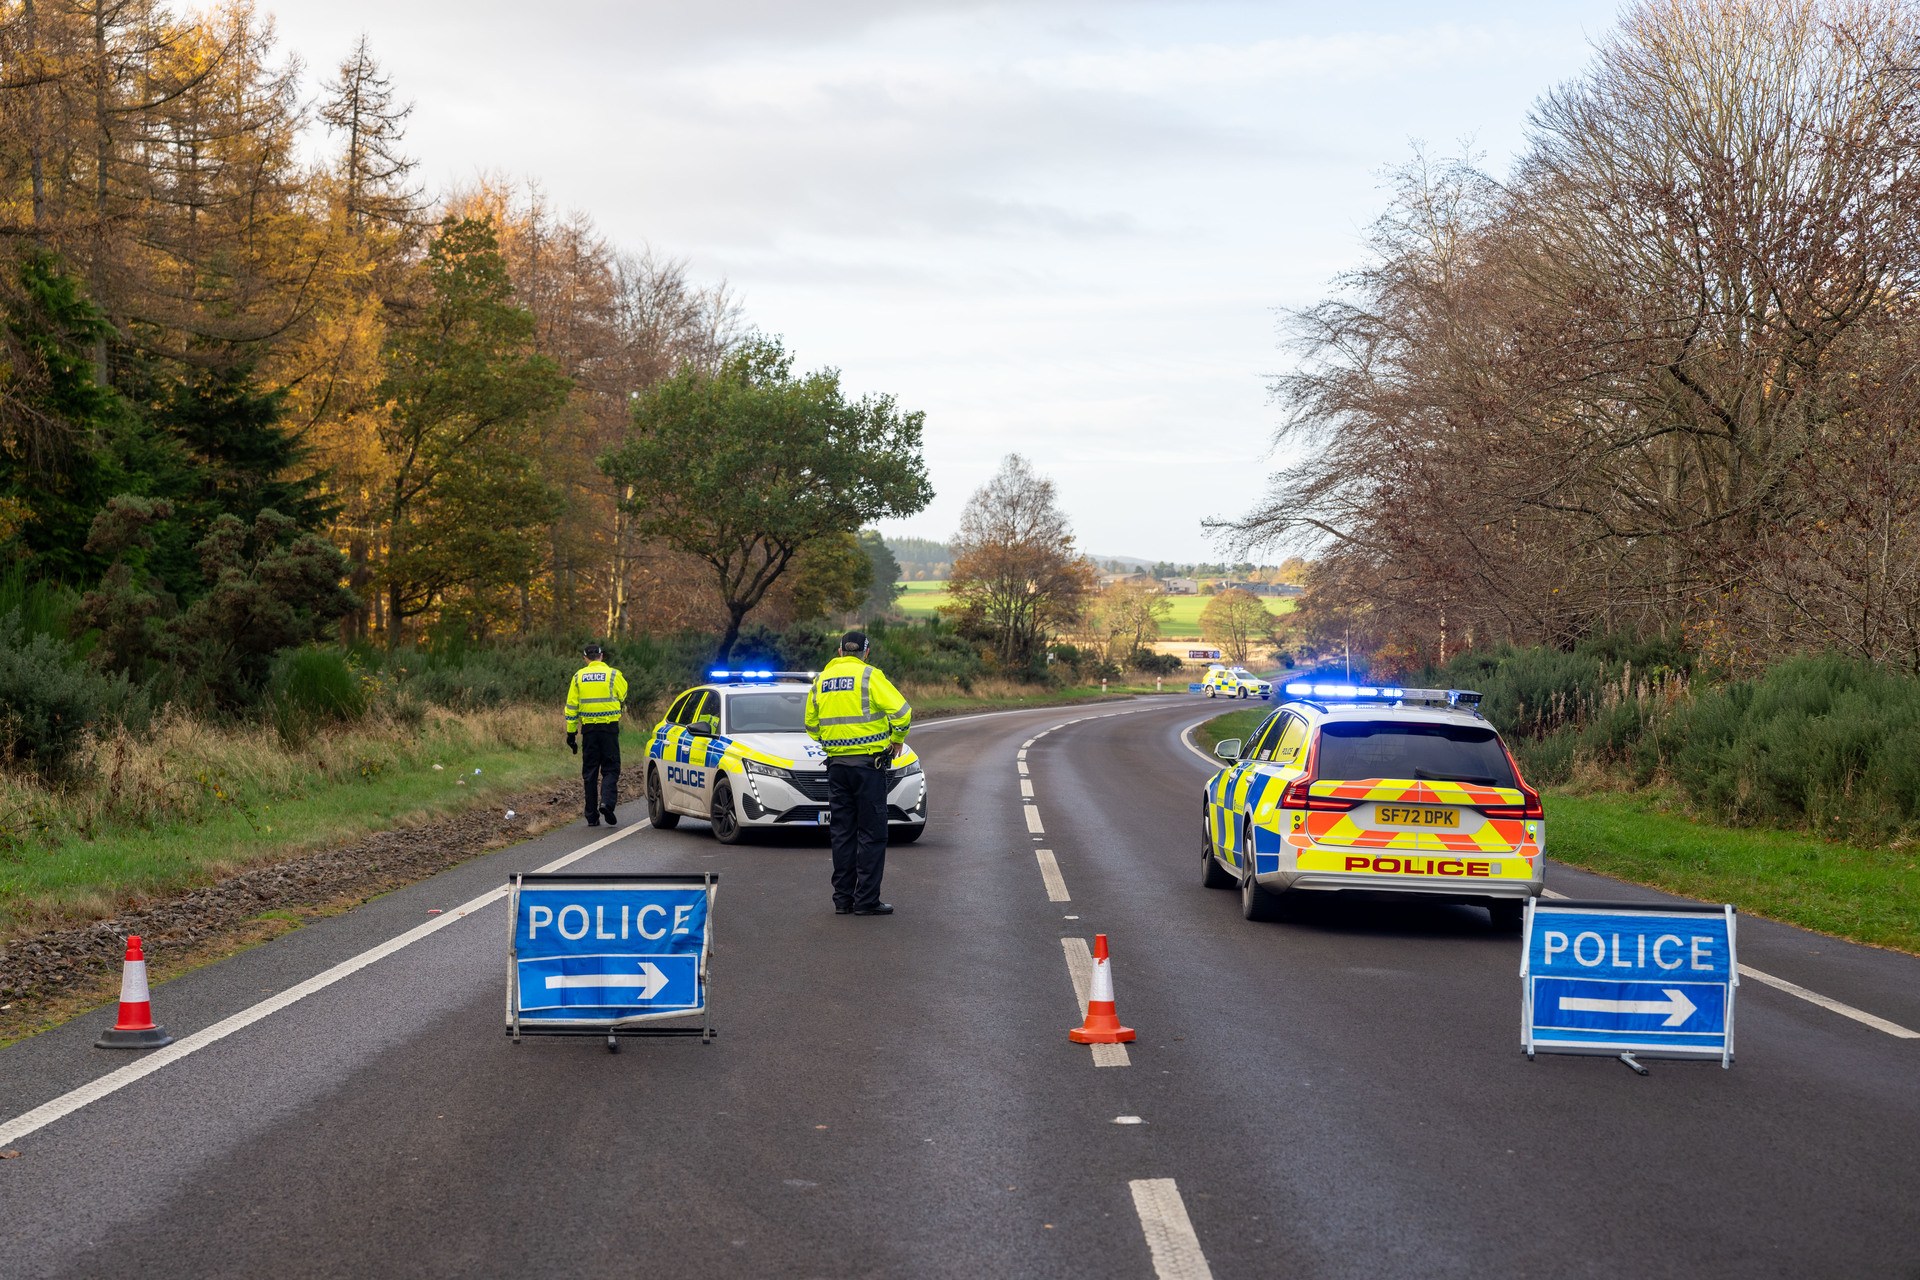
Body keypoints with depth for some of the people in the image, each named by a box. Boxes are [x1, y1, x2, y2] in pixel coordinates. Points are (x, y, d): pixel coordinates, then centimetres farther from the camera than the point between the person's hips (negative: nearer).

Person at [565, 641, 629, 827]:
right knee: (610, 769, 4)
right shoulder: (613, 675, -2)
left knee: (590, 772, 8)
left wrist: (571, 733, 10)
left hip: (589, 728, 2)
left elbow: (572, 707, 6)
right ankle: (607, 802, -20)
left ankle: (592, 816, 8)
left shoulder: (578, 677, 5)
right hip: (609, 726, -2)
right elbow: (624, 699, 6)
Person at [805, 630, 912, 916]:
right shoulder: (869, 676, -8)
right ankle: (866, 900, -2)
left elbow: (811, 723, 18)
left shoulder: (822, 680, 10)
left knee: (842, 834, 11)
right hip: (868, 763, -5)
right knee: (871, 835, 0)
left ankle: (843, 899, 12)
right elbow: (901, 710, -16)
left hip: (836, 764, 5)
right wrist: (897, 739, 0)